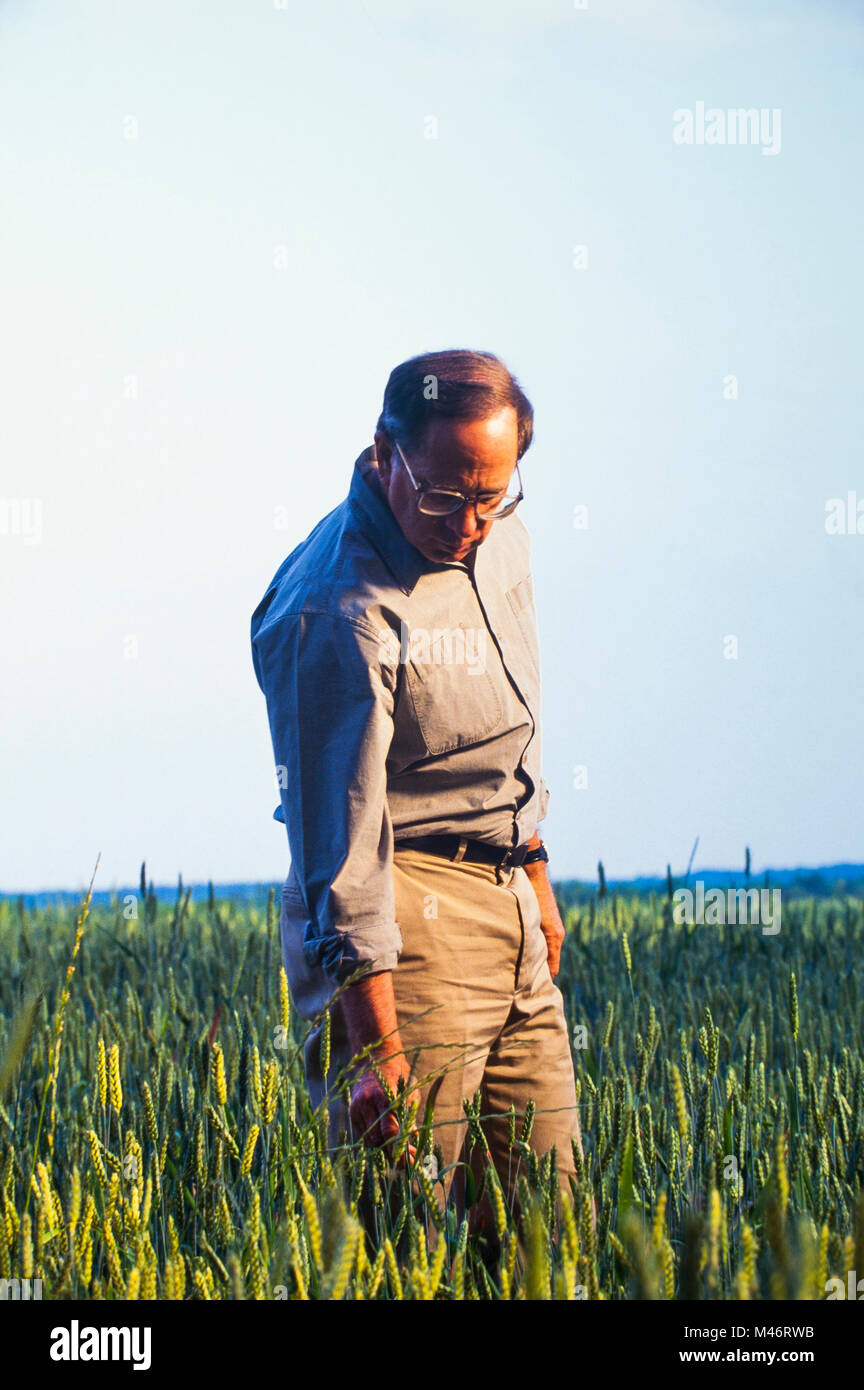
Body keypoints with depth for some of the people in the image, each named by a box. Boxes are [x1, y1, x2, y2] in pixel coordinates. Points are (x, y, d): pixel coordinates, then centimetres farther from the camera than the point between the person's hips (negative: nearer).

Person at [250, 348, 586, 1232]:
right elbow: (339, 836, -23)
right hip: (406, 925, -8)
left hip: (510, 915, 8)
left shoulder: (498, 539, 8)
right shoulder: (339, 611, -20)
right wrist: (379, 1045, -26)